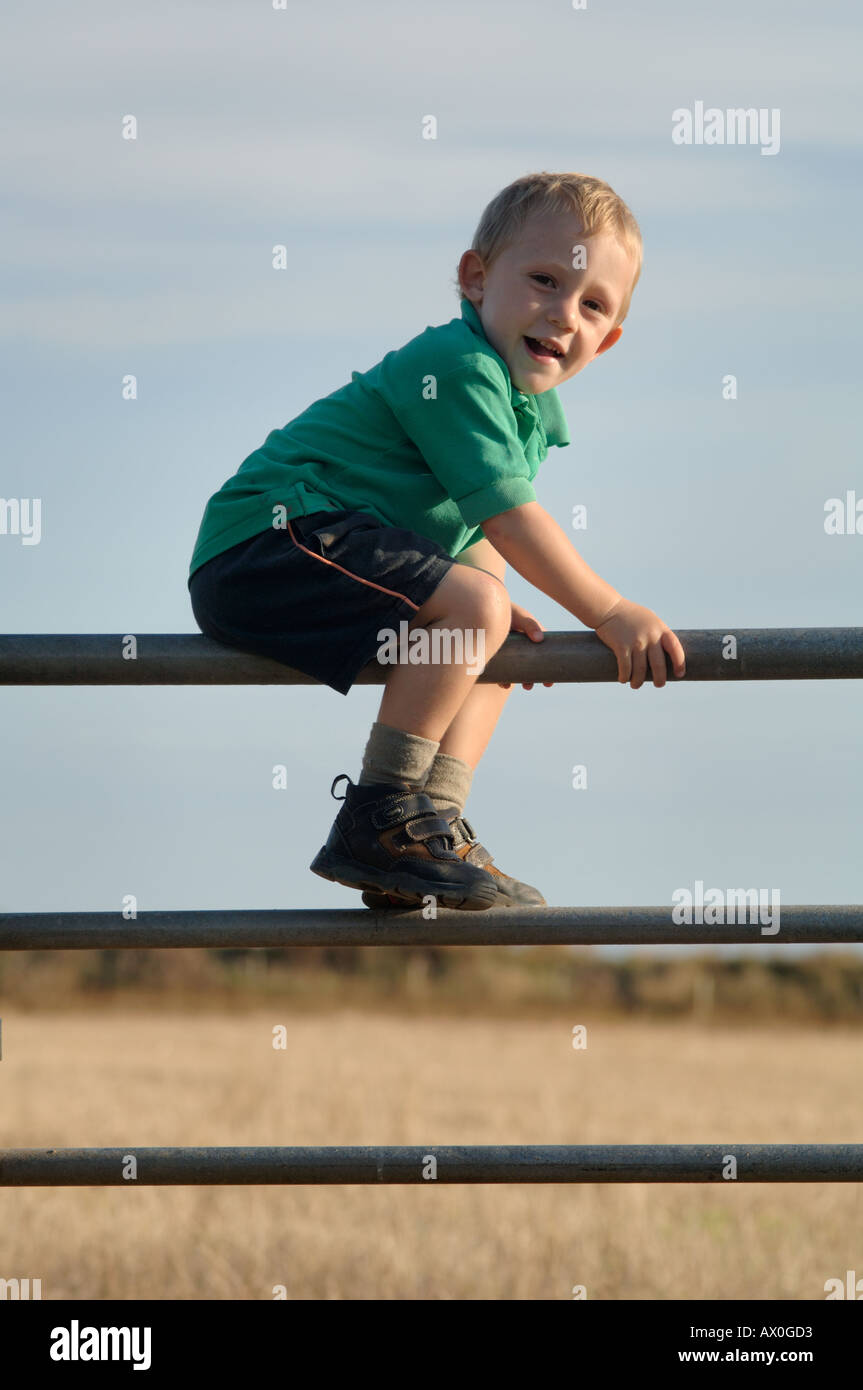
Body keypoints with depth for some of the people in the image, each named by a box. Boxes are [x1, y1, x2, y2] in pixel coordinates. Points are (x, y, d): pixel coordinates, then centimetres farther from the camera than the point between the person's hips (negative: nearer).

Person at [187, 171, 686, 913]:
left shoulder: (531, 410, 18)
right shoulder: (460, 367, -15)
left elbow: (470, 527, 26)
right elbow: (506, 517, -19)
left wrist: (496, 607, 7)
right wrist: (609, 614, -16)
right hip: (267, 543, -11)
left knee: (488, 644, 22)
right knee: (472, 608, -26)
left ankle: (435, 824, 10)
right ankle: (378, 826, -23)